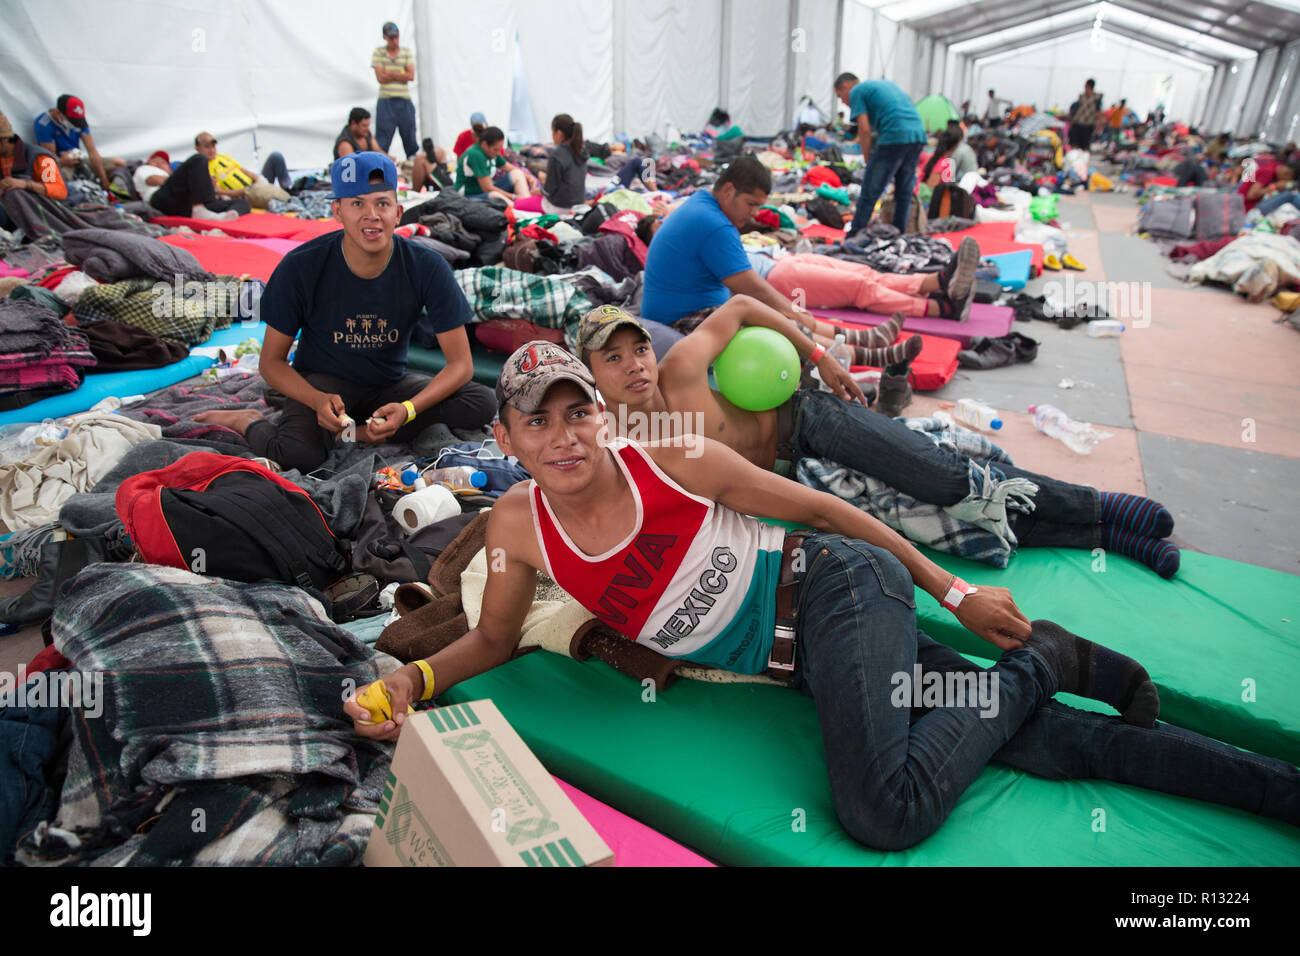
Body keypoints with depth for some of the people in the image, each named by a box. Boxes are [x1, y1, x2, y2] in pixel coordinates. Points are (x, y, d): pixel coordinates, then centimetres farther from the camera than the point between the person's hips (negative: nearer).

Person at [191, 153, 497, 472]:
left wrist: (408, 409, -33)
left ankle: (360, 433, -16)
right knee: (300, 453, -34)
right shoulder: (301, 266, -17)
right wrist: (317, 400, -30)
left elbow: (460, 363, -16)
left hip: (390, 384, 2)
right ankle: (249, 422, 2)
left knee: (483, 403, -22)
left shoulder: (426, 267, -17)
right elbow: (271, 361, -8)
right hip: (322, 381, -2)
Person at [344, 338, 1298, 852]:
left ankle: (1041, 661, 1)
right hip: (793, 659, 4)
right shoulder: (517, 525, -3)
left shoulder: (669, 458, -15)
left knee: (885, 813, -25)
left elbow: (818, 506, -6)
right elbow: (494, 639, 12)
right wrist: (413, 678, -9)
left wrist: (954, 591, -2)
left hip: (834, 587, -4)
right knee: (1037, 740, -1)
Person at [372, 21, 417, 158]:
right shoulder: (378, 52, 2)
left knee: (410, 136, 7)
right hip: (386, 101, -2)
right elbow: (380, 78, -7)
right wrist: (401, 74, -6)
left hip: (405, 101, 2)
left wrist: (390, 73, -8)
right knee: (382, 141, -3)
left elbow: (411, 76, -4)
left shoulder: (406, 52, 7)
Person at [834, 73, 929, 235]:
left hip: (895, 137, -8)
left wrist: (867, 161, 5)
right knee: (904, 191, 15)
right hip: (919, 136, 8)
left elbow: (865, 130, -3)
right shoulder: (887, 83, 29)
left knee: (869, 191, -2)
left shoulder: (856, 92, 7)